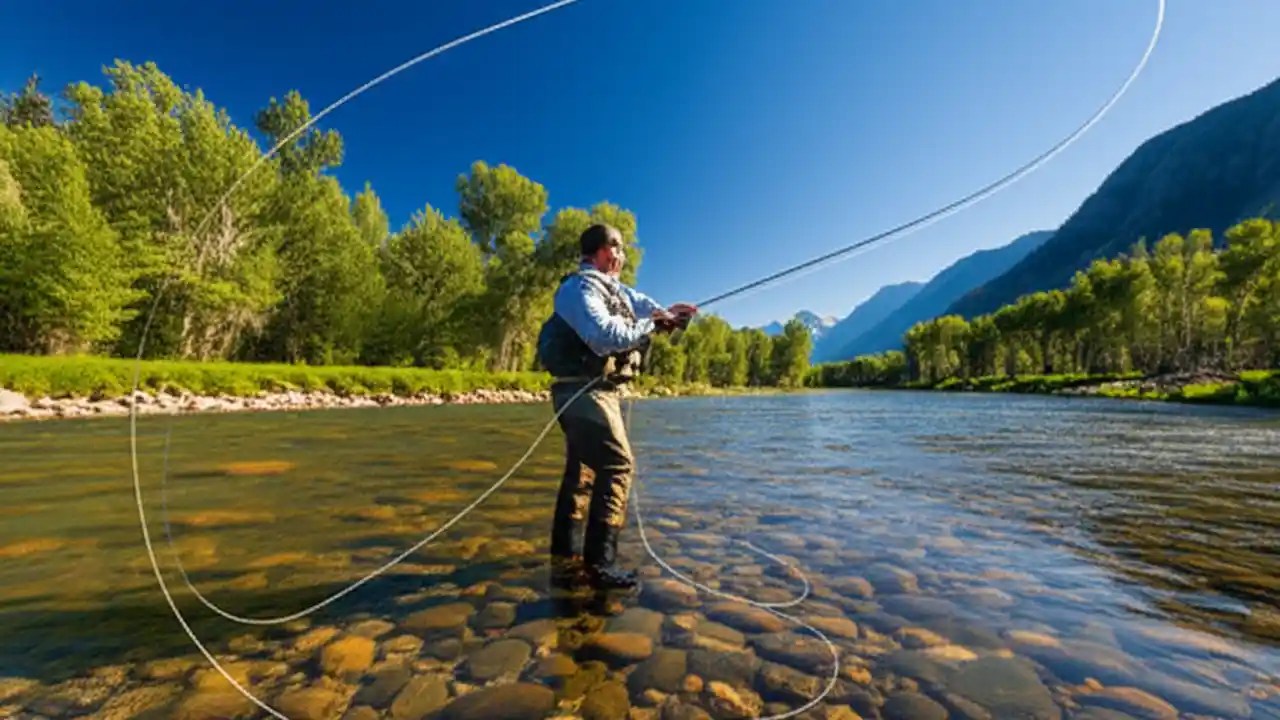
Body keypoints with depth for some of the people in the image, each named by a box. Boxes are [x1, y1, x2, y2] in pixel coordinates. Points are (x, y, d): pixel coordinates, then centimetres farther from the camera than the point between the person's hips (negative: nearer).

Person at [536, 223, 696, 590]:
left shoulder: (610, 287, 20)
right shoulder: (580, 288, -13)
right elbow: (604, 335, -28)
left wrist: (665, 311, 7)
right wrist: (651, 325, -15)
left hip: (597, 391, 11)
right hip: (584, 391, -11)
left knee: (581, 469, 13)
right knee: (617, 464, -15)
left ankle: (565, 554, 23)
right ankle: (599, 561, -12)